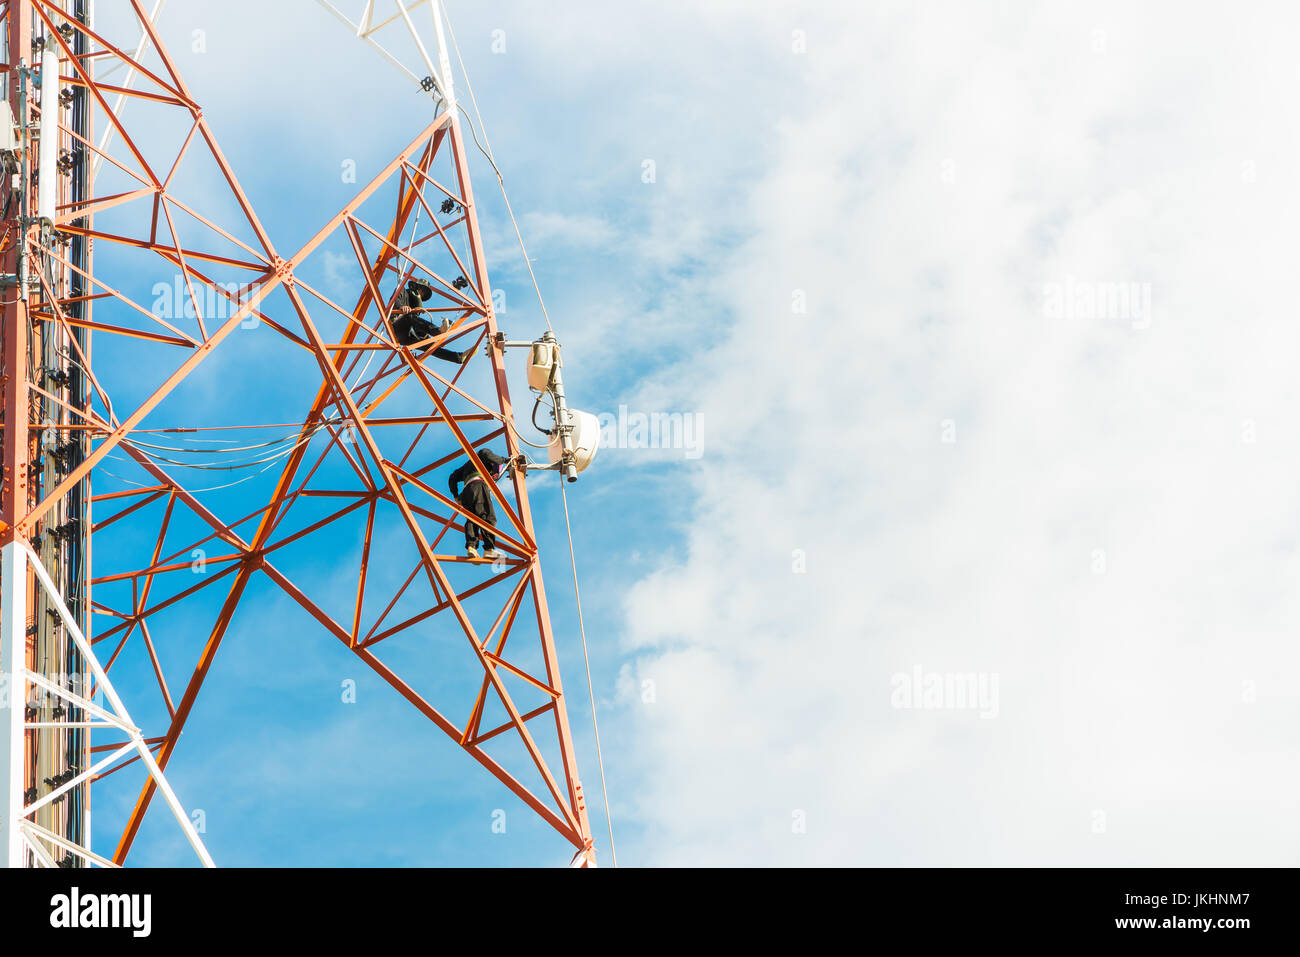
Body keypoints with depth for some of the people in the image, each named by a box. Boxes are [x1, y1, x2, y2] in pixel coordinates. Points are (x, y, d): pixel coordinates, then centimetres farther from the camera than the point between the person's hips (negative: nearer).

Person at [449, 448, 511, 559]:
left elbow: (453, 478, 36)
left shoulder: (467, 466, 42)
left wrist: (456, 496, 29)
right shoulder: (483, 453, 25)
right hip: (478, 484, -7)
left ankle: (471, 546, -28)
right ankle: (489, 549, -28)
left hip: (466, 490, 7)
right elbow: (489, 456, 1)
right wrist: (504, 460, 14)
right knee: (488, 517, -14)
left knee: (471, 520, -4)